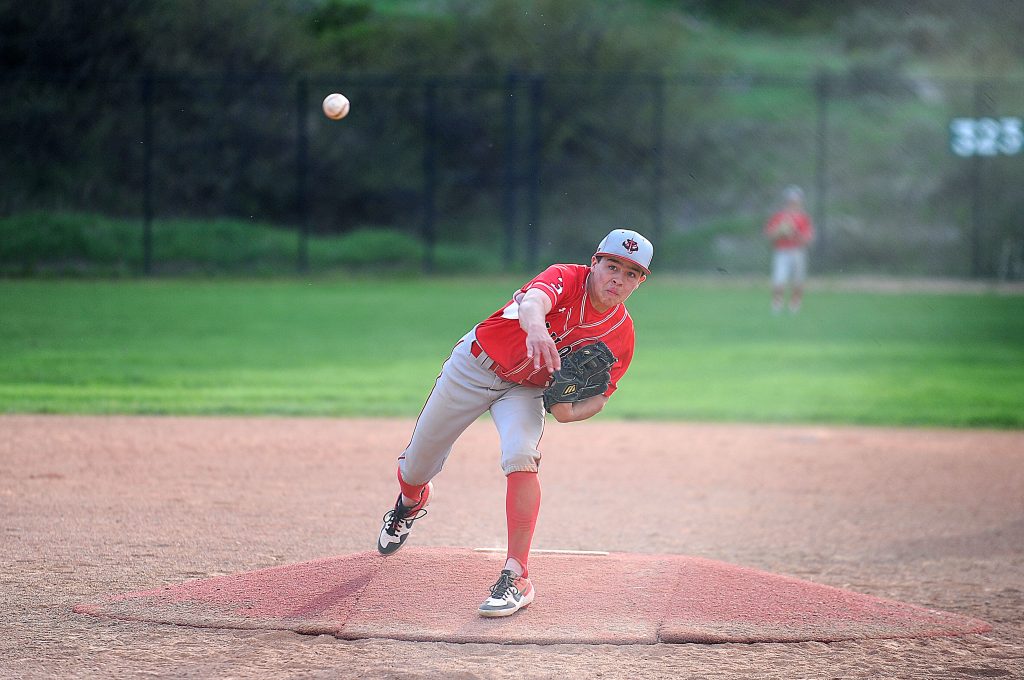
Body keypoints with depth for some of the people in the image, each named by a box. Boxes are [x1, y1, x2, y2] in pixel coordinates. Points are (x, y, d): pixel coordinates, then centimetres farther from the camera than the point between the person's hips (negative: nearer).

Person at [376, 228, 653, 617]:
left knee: (521, 456, -30)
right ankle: (410, 502, 50)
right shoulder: (567, 279, -27)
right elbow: (533, 301, -50)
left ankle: (516, 577, -26)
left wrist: (570, 411, -28)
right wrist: (535, 327, -75)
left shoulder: (622, 334, -15)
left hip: (525, 391, 2)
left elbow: (600, 394, -5)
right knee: (417, 468, 9)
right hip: (474, 366, -1)